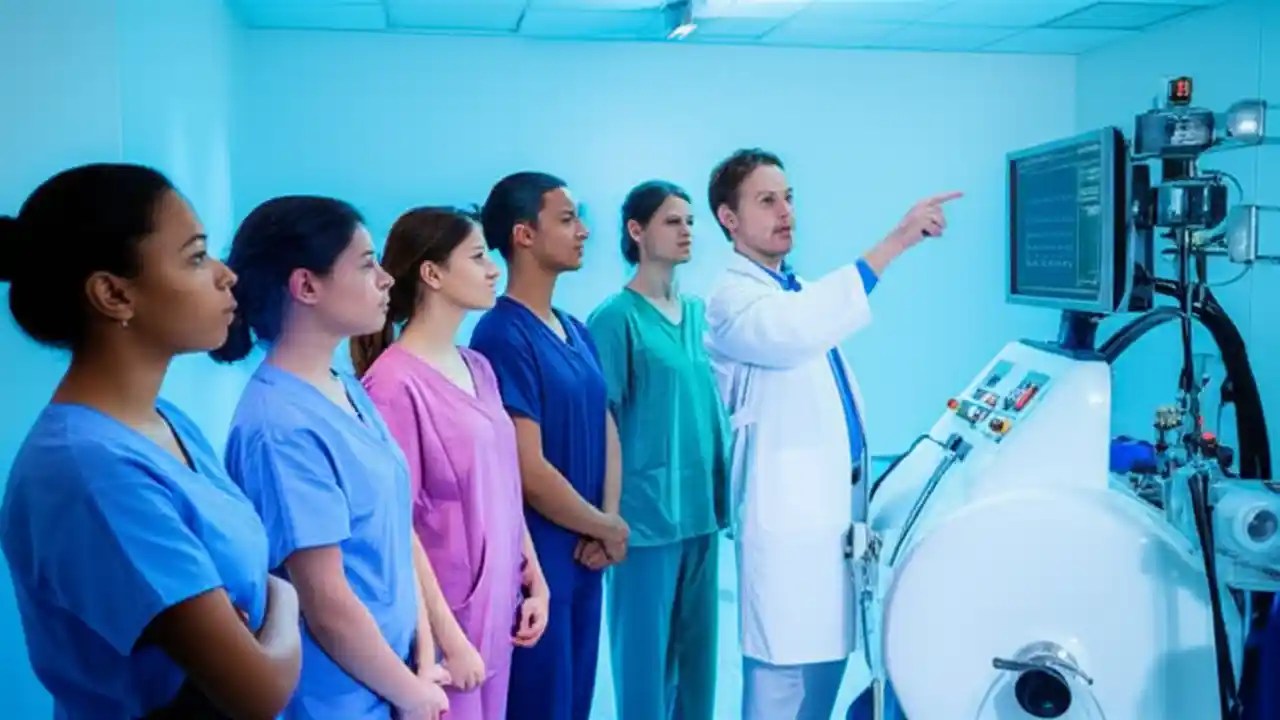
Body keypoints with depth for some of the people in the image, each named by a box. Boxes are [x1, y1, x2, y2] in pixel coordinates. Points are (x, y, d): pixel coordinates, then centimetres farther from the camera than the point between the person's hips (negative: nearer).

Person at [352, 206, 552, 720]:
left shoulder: (478, 368, 7)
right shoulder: (395, 384, -17)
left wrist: (535, 580, 11)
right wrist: (448, 637, -15)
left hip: (496, 607, 7)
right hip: (442, 616, -7)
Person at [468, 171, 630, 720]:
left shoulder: (576, 332, 9)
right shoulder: (502, 336, -17)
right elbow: (530, 471, -20)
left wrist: (607, 520, -4)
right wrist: (606, 527, -7)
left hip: (584, 557, 8)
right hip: (536, 560, -8)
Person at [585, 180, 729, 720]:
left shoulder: (698, 313, 11)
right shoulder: (615, 318, -9)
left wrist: (720, 490, 13)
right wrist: (612, 515, -12)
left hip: (701, 508, 6)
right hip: (647, 510, -6)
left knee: (697, 646, 15)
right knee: (645, 650, 3)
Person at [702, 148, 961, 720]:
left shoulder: (801, 291, 16)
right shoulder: (733, 299, -12)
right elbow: (793, 333, -36)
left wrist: (863, 480, 22)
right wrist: (896, 242, -38)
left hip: (837, 501, 9)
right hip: (789, 513, -9)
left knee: (827, 658, 15)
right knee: (785, 668, -3)